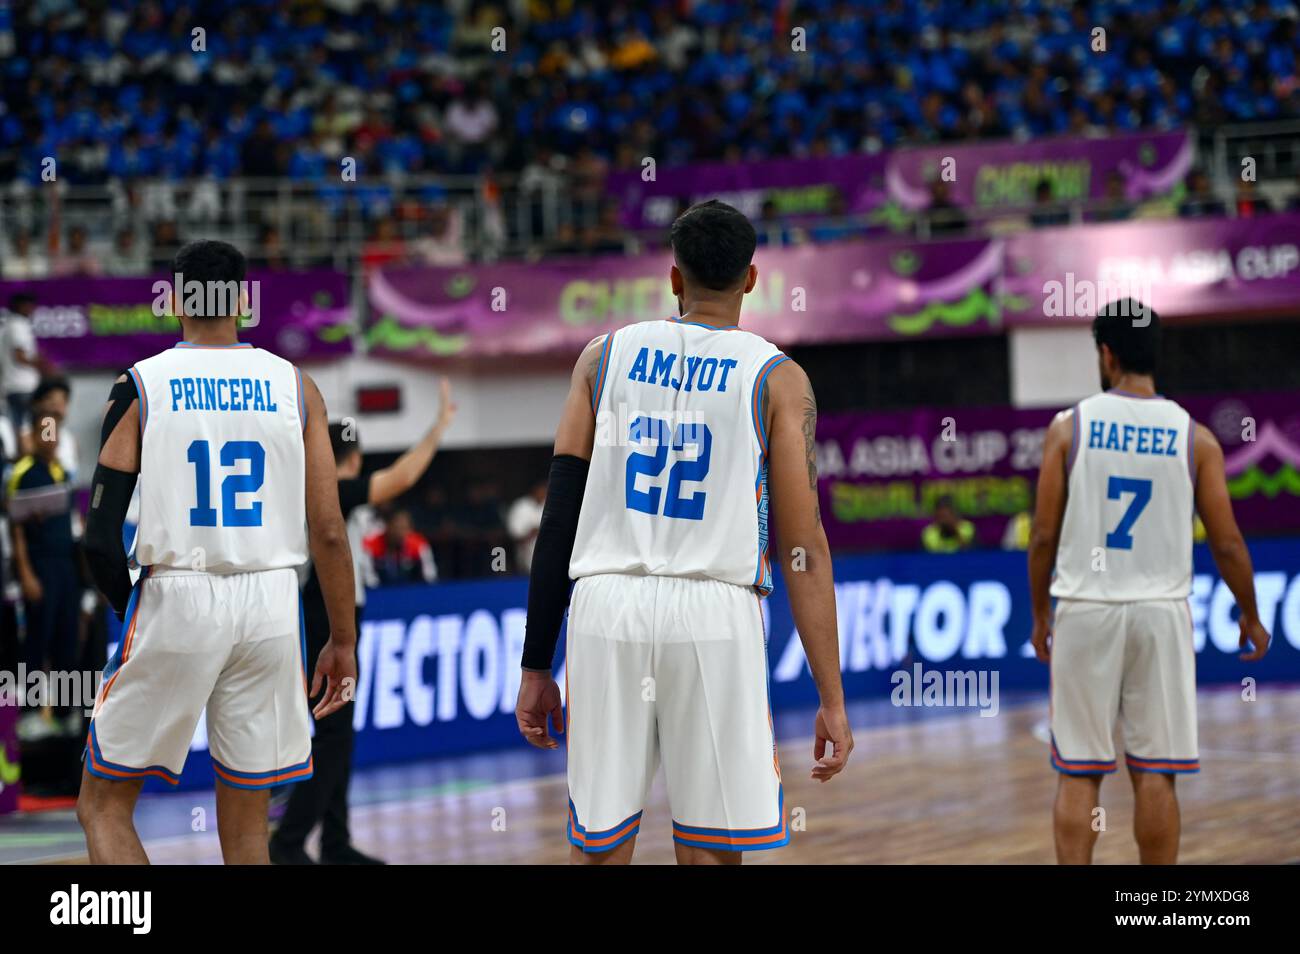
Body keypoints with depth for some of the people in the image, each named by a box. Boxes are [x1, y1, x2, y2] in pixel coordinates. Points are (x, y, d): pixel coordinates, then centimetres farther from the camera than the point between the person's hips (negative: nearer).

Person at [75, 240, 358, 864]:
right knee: (246, 828, 12)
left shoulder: (139, 386, -1)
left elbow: (101, 541, -4)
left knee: (104, 808, 11)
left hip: (174, 600, -2)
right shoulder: (295, 386, 5)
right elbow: (329, 532, 2)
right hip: (271, 609, 3)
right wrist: (343, 641, 11)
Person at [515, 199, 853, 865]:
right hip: (715, 615, -2)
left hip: (607, 609, 2)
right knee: (709, 854, 4)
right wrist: (831, 699, 0)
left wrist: (536, 666, 11)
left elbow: (559, 516, 6)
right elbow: (803, 547, -2)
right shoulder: (778, 379, 4)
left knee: (597, 851, 8)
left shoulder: (605, 356, 10)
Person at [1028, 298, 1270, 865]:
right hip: (1161, 612, 0)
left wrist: (1040, 615, 11)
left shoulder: (1069, 428, -2)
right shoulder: (1194, 438, 0)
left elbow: (1045, 535, -1)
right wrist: (1251, 617, 16)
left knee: (1079, 775, 4)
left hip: (1085, 611, 0)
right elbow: (1227, 544, 1)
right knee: (1155, 775, 5)